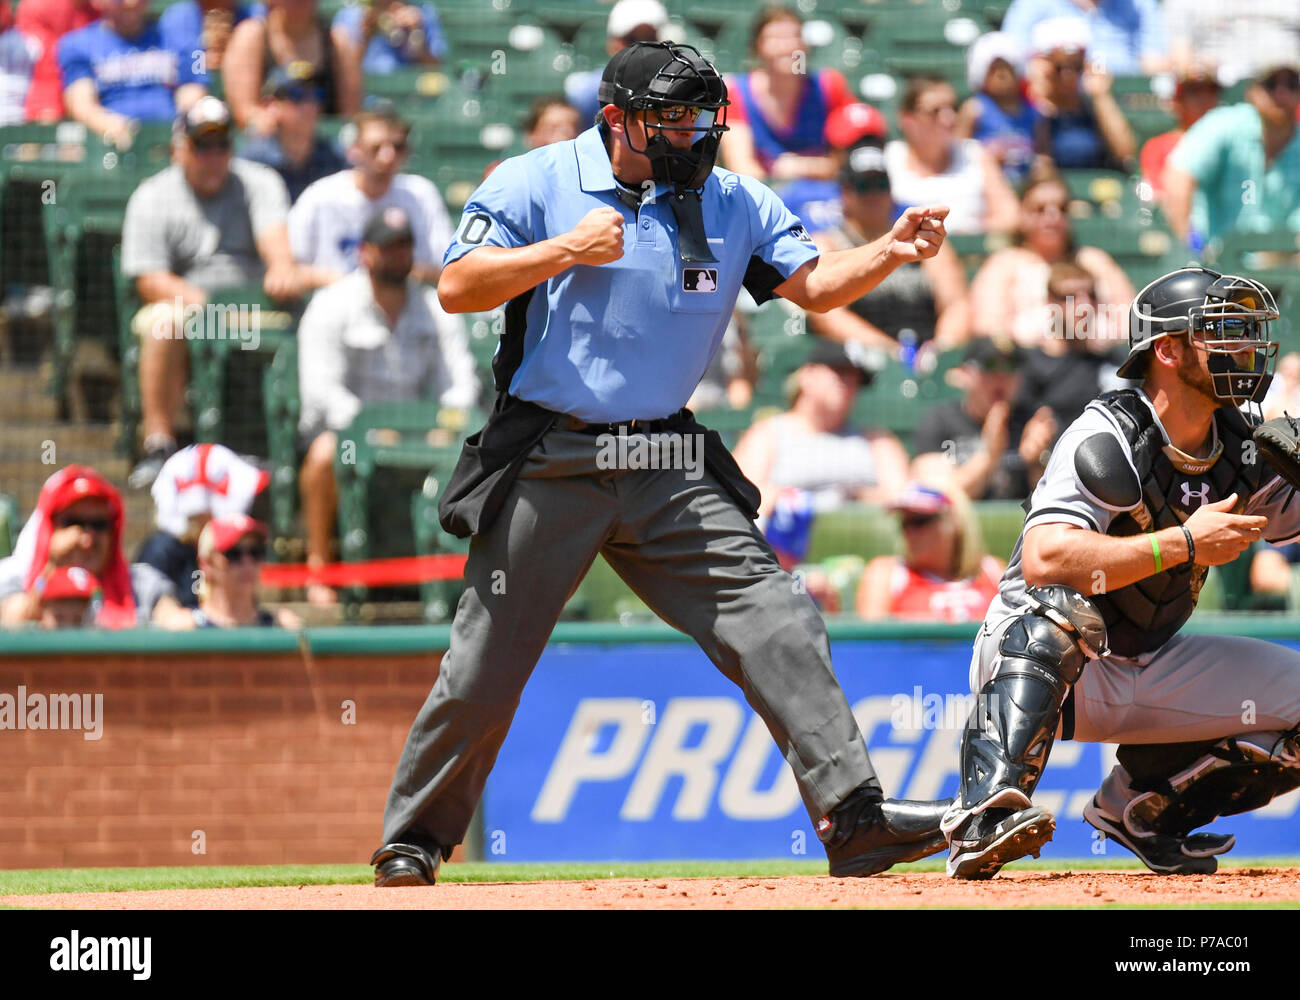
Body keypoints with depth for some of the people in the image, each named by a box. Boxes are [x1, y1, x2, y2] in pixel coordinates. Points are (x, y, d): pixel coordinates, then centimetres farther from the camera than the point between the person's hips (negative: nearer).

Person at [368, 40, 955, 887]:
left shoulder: (731, 203, 8)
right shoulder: (534, 184, -3)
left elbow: (814, 285, 2)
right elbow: (456, 287, -11)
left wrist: (889, 252, -17)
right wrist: (564, 251, -21)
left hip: (668, 466, 3)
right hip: (546, 466, -3)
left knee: (775, 619, -11)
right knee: (486, 670, 0)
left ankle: (852, 813, -16)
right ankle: (415, 839, 17)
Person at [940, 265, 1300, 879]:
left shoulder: (1243, 452, 0)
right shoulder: (1108, 437, -21)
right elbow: (1043, 559, -35)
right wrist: (1185, 543, -33)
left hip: (1148, 672, 7)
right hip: (1031, 664, -7)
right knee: (1062, 605, -39)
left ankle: (1144, 803, 11)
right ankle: (985, 817, -45)